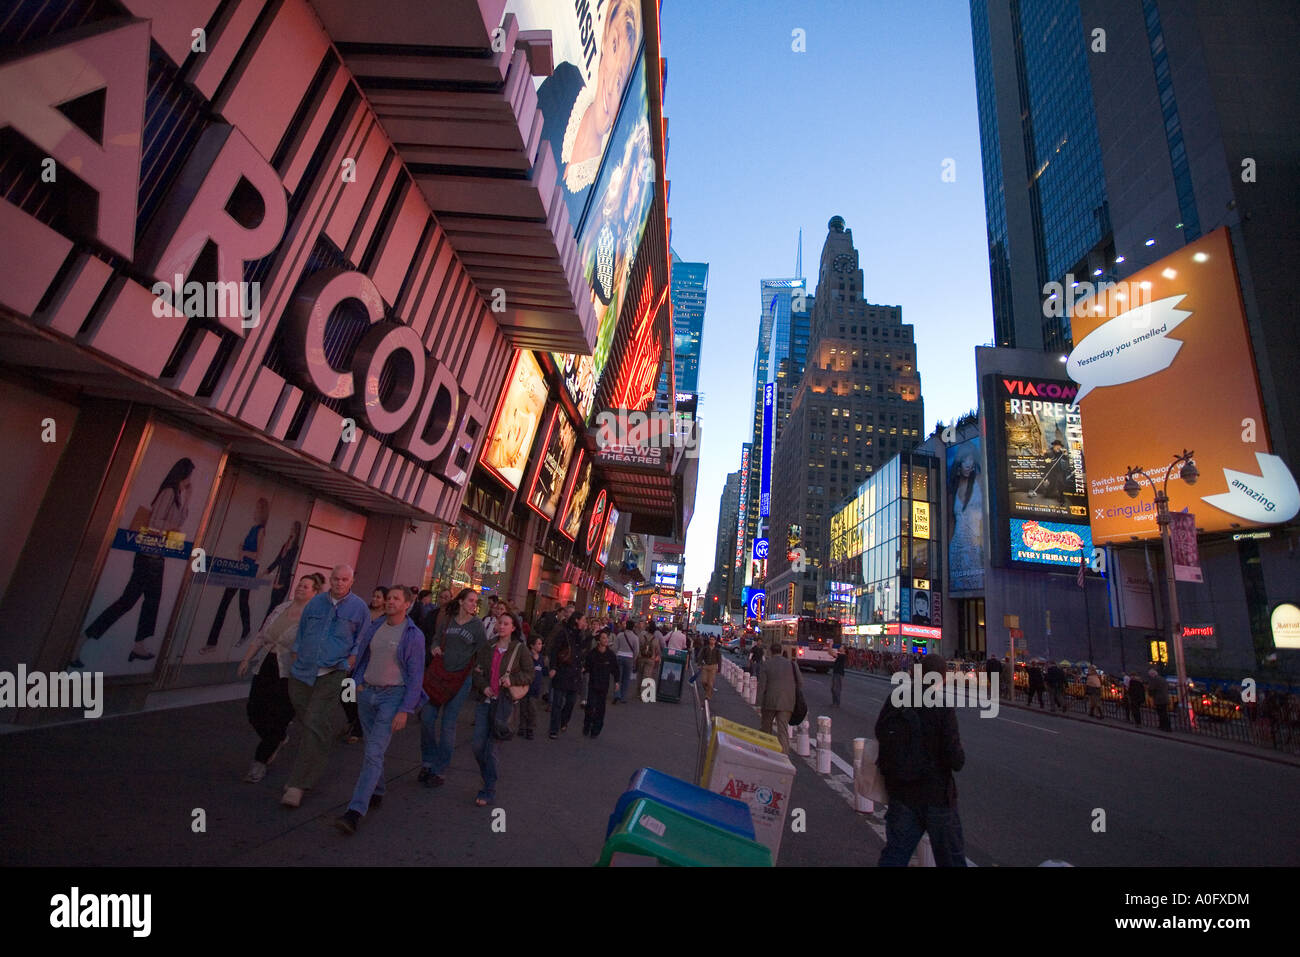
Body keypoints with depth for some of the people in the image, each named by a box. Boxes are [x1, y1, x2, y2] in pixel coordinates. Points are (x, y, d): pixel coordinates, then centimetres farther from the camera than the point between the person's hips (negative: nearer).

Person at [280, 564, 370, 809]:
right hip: (302, 673, 4)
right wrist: (296, 661, 10)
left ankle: (298, 785, -1)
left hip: (333, 674, -4)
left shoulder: (358, 607, -1)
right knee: (307, 722, 16)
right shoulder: (315, 602, 8)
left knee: (316, 727, -9)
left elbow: (362, 640, 4)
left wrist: (350, 661, -8)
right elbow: (301, 633, 16)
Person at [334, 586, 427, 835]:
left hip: (392, 696, -6)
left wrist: (405, 710, -14)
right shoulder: (374, 627, 6)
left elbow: (416, 676, -11)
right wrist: (359, 681, 5)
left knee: (374, 753, -11)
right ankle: (377, 794, 34)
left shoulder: (413, 635, -10)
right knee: (372, 748, 16)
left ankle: (355, 811, -9)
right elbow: (363, 656, 19)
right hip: (367, 693, 6)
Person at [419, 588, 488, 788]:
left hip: (461, 678, -3)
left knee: (448, 725, 1)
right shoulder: (448, 620, 5)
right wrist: (435, 648, -2)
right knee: (427, 718, 1)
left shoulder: (477, 625, -4)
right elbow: (438, 639, 17)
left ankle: (438, 771, 15)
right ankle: (428, 762, 22)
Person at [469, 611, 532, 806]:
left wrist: (512, 679, -17)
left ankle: (489, 791, 13)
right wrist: (483, 686, -8)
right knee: (477, 744, 3)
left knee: (491, 746, -3)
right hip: (484, 700, 4)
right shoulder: (487, 648, 8)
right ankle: (489, 778, 30)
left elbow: (529, 674, -1)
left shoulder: (520, 649, -2)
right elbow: (476, 672, 9)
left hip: (504, 702, -4)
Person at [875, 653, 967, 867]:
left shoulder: (894, 700, -6)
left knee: (894, 854, 14)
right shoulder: (943, 708, -20)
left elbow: (879, 736, 0)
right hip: (936, 794, -3)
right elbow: (955, 759, -20)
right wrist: (959, 760, 2)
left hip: (900, 793, 4)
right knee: (950, 857, 19)